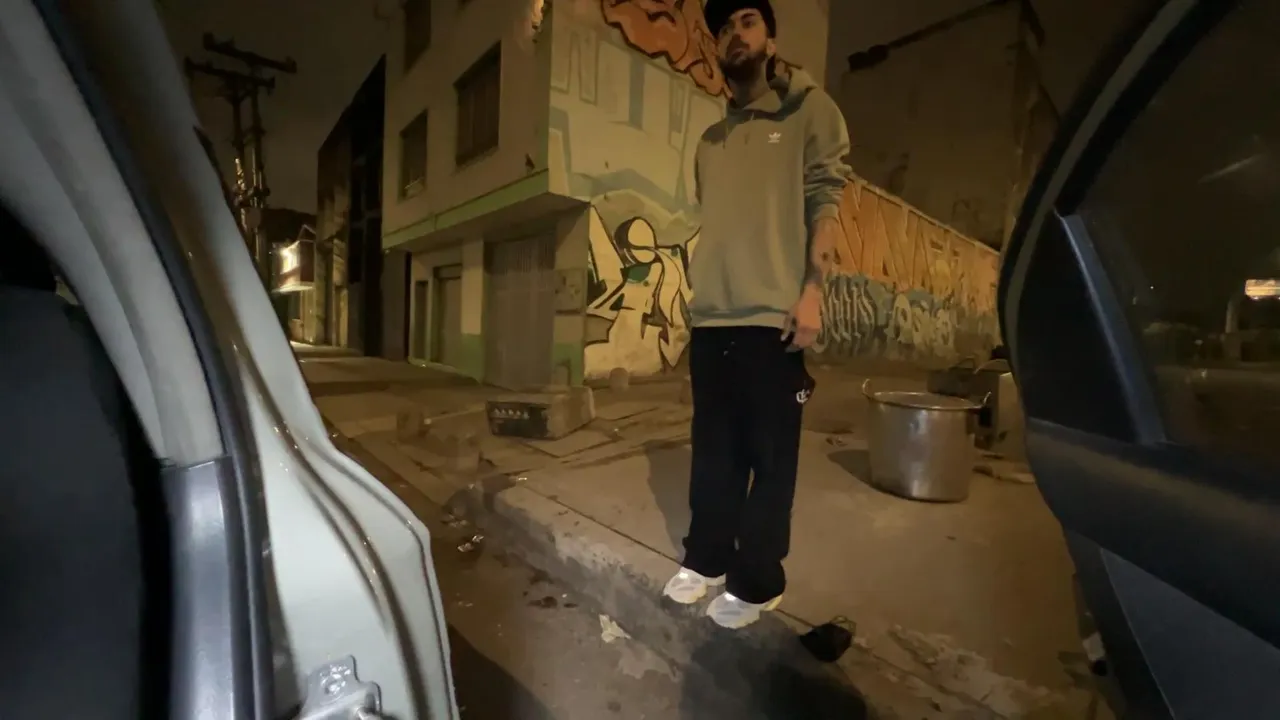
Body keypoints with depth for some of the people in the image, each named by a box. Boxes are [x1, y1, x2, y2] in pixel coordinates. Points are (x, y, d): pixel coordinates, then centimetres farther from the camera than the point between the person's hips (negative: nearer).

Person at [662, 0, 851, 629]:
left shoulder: (809, 110, 8)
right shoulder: (712, 139, 22)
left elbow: (827, 202, -2)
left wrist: (812, 291, -13)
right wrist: (697, 291, 13)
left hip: (773, 317, -5)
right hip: (711, 319, 5)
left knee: (770, 455, 2)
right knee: (713, 448, 11)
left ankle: (758, 582, 17)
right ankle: (706, 557, 27)